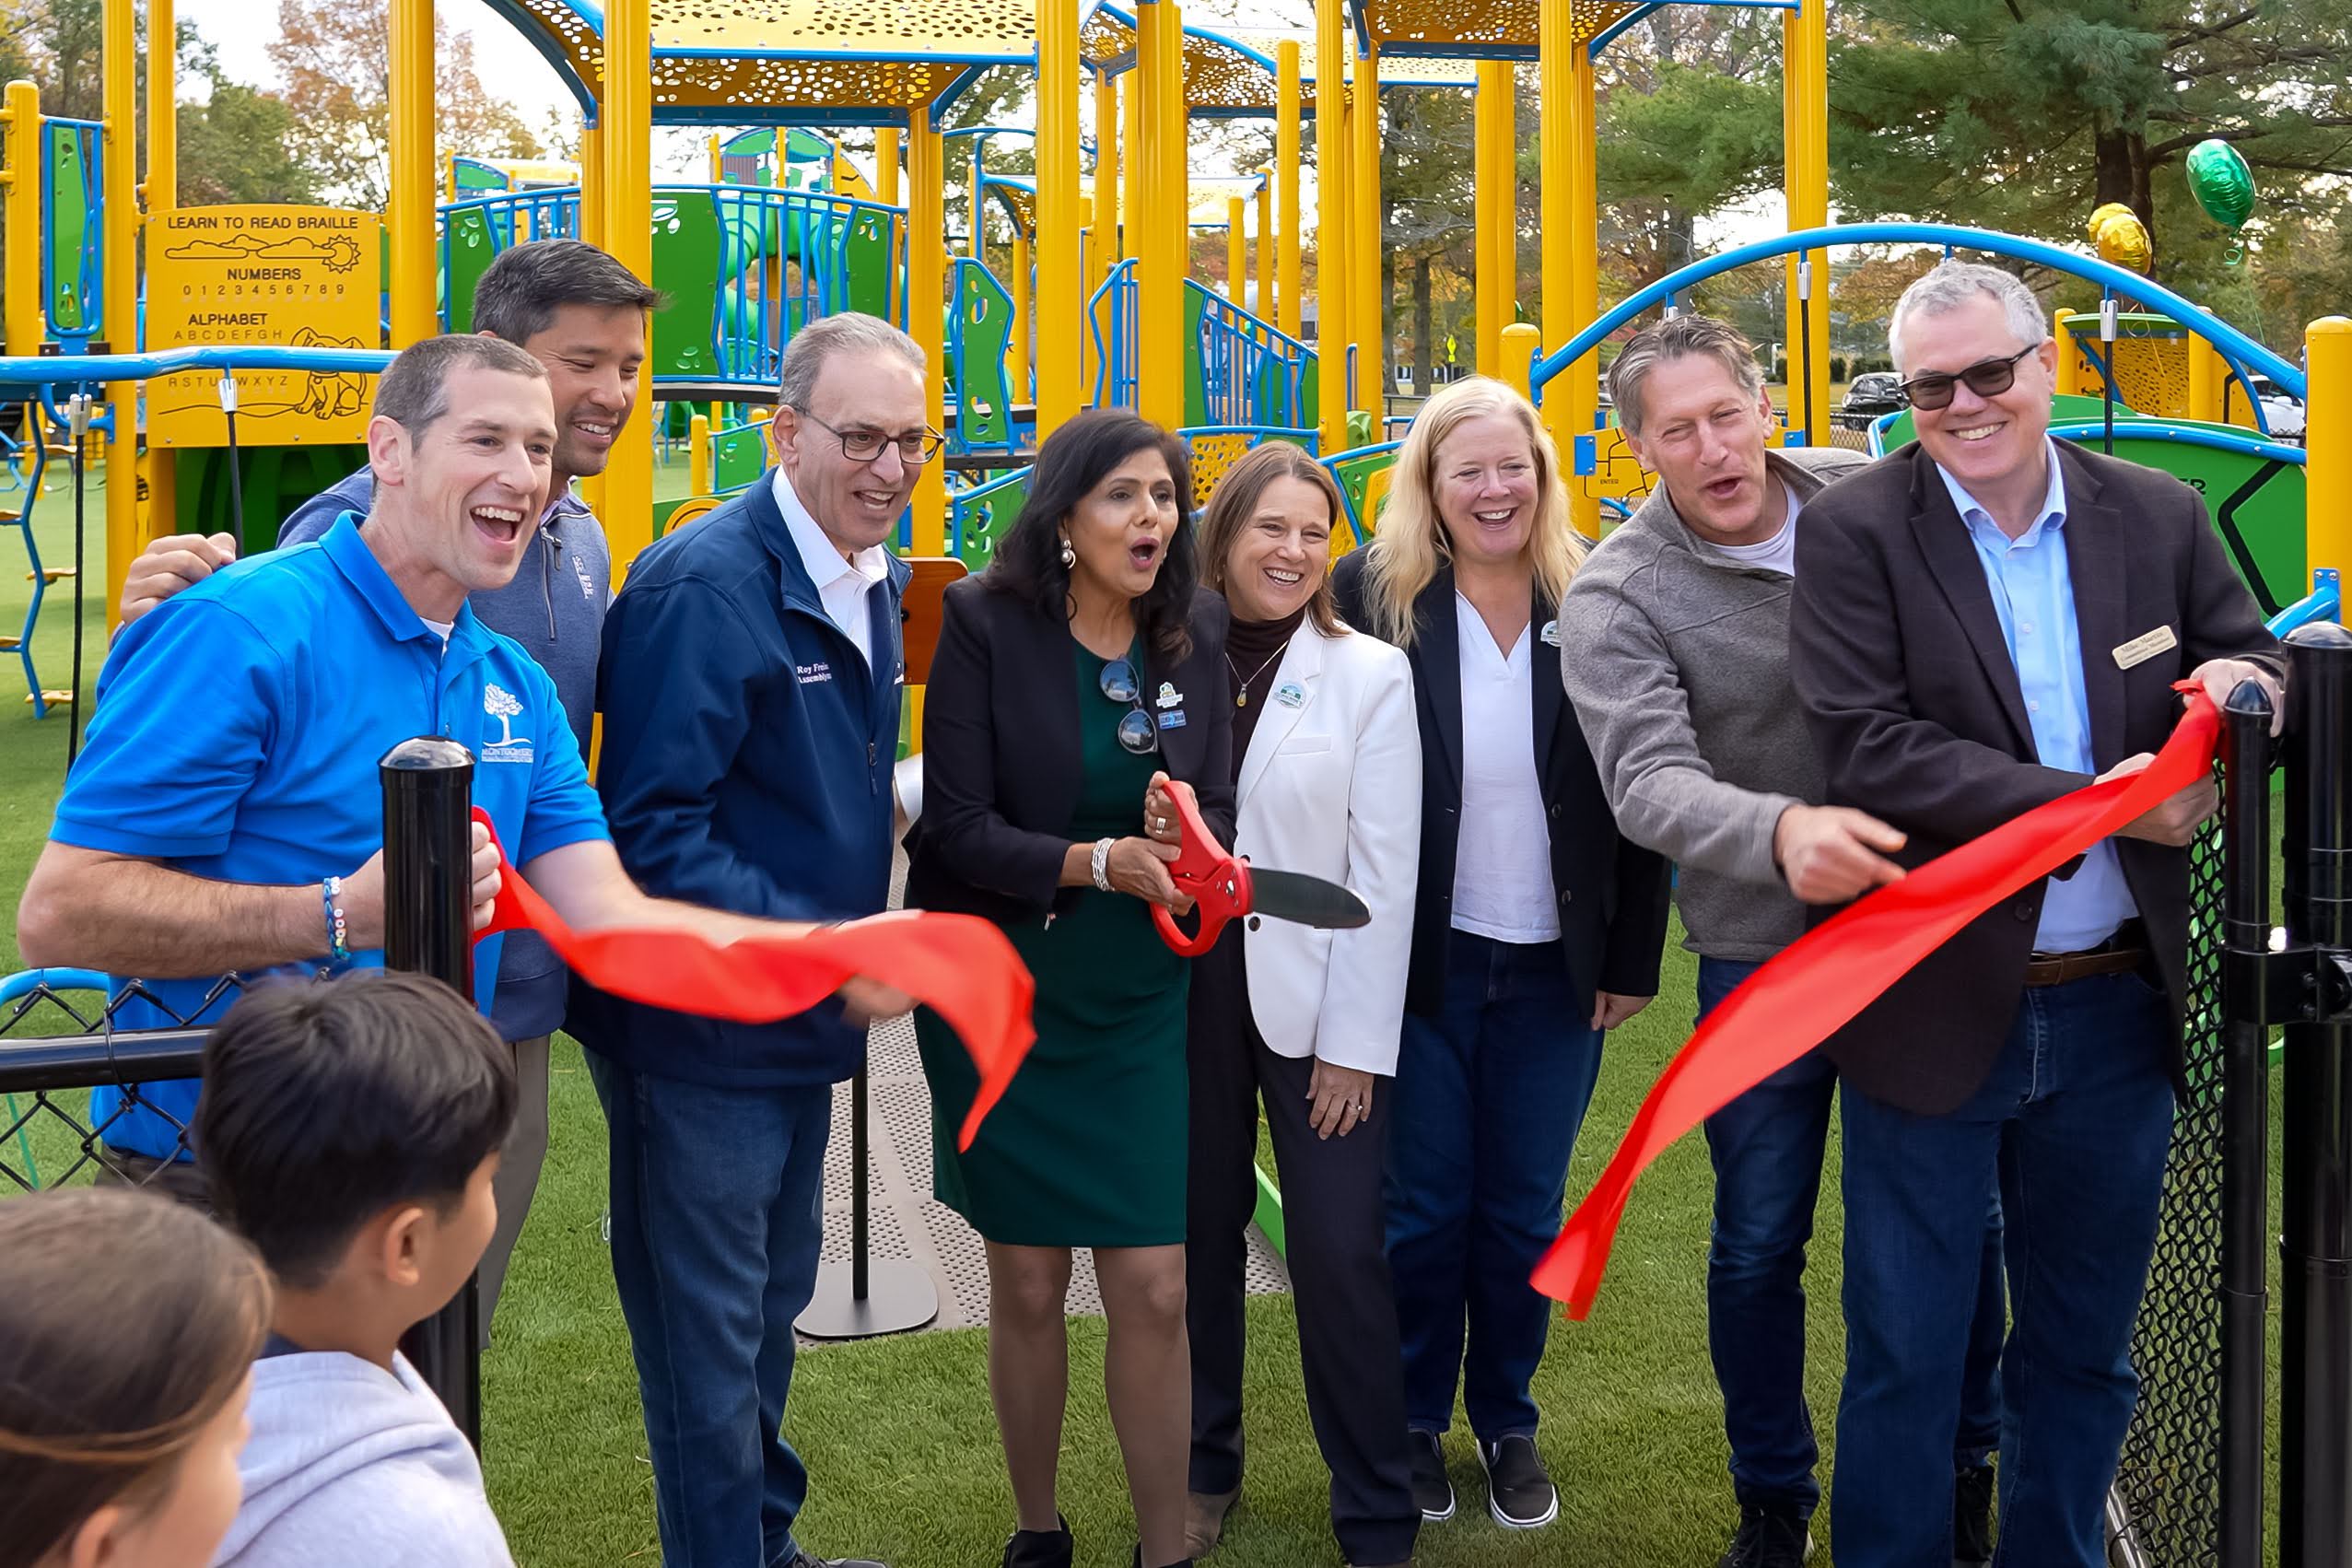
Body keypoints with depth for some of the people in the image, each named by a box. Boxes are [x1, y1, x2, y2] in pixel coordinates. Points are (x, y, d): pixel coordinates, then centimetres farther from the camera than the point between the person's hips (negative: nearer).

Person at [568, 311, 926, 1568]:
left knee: (772, 1304, 23)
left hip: (805, 1024, 9)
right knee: (707, 1342, 5)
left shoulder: (873, 580, 6)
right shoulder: (706, 586, -21)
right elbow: (654, 832, -24)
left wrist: (859, 950, 6)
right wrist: (821, 947, -28)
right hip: (696, 1031, -9)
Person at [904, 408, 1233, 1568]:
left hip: (1141, 1001, 2)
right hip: (1004, 995, -2)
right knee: (1027, 1283, 10)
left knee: (1153, 1287, -2)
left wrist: (1193, 844, -17)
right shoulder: (985, 623, -9)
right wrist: (1097, 863, -24)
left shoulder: (1195, 629, 1)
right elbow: (956, 827, -13)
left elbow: (1219, 804, 6)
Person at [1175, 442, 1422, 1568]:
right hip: (1185, 989, 2)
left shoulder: (1370, 675, -2)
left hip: (1313, 1004, -2)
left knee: (1340, 1254, -3)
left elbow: (1384, 875, -4)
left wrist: (1354, 1042, -7)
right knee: (1197, 1240, 11)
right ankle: (1203, 1470, 29)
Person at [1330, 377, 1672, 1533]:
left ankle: (1507, 1423, 31)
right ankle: (1415, 1424, 28)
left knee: (1525, 1214, 11)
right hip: (1419, 959, -1)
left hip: (1556, 967, 2)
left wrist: (1634, 959, 1)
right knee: (1422, 1208, 9)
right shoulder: (1373, 596, -7)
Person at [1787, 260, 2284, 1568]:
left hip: (2115, 1013, 4)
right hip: (1939, 1009, -3)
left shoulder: (2160, 518, 3)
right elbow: (1869, 753, -18)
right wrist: (2095, 800, -24)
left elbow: (2258, 659, 11)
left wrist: (2248, 680, -14)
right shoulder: (1856, 532, -8)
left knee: (2083, 1352, 18)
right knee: (1907, 1357, 9)